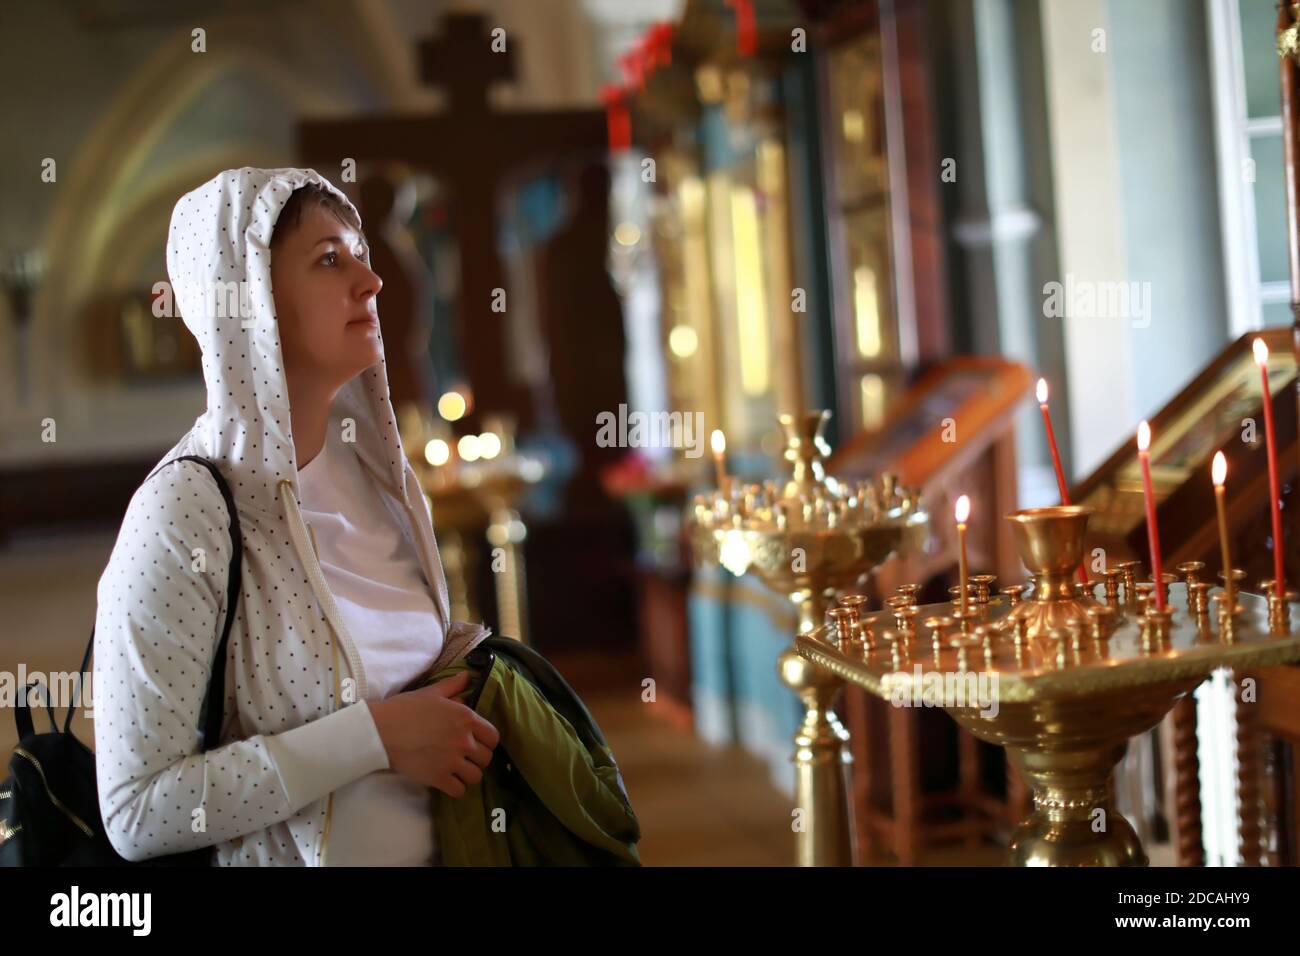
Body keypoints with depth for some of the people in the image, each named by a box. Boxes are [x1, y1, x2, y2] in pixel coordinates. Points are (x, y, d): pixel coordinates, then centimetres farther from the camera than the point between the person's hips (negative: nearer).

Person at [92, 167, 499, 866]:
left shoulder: (378, 473, -3)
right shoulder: (182, 517, -22)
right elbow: (136, 814, -25)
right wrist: (376, 736, -26)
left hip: (441, 845, 6)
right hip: (285, 860, -6)